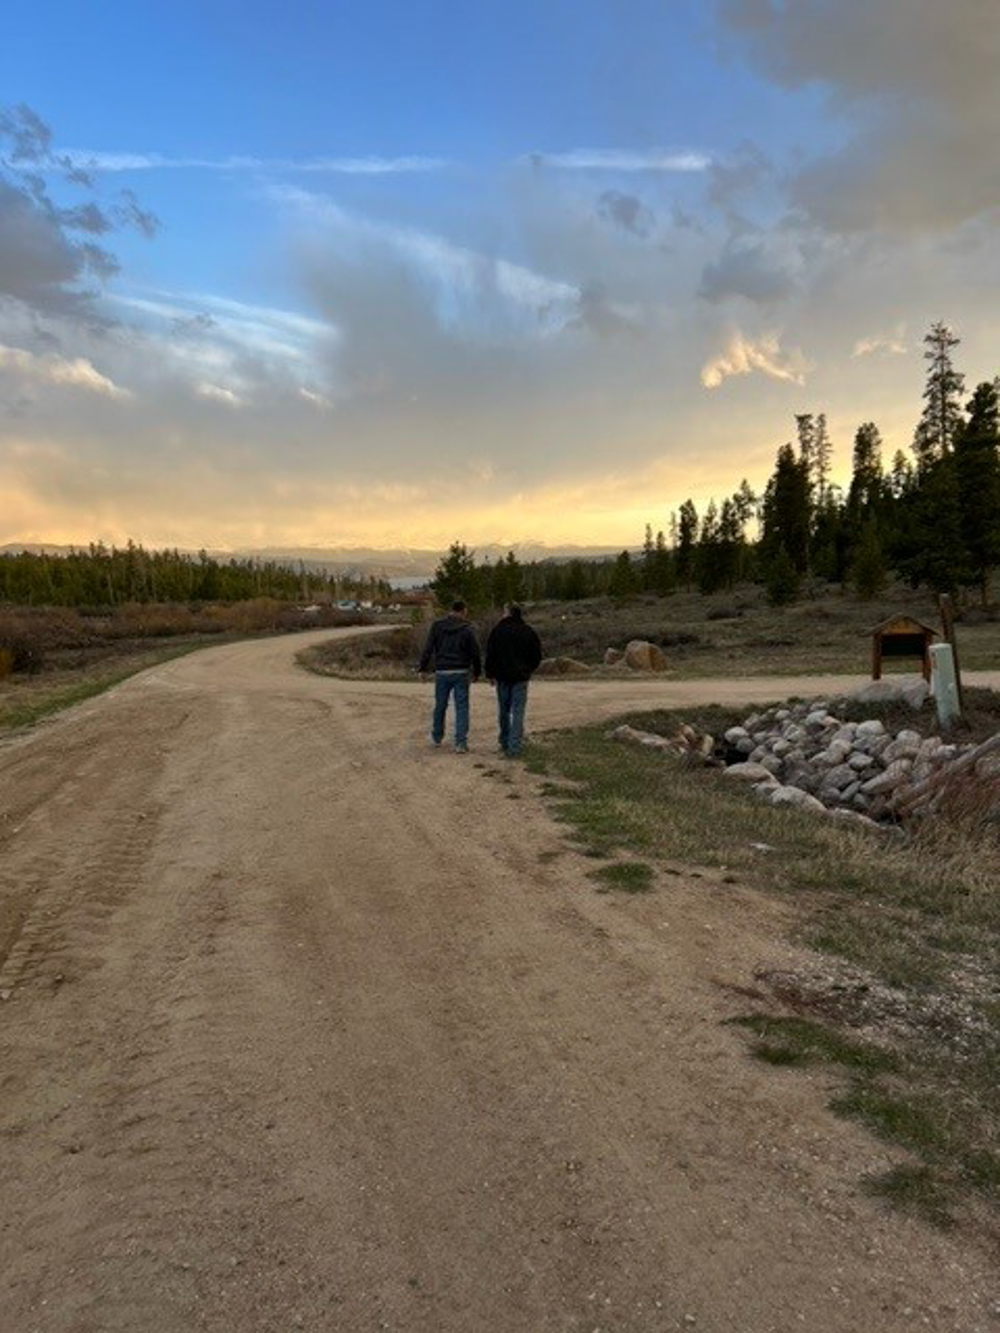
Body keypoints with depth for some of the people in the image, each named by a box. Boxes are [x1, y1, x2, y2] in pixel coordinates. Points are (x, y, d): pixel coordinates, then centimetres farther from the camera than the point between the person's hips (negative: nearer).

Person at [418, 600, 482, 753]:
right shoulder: (467, 629, -4)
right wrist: (476, 672, 12)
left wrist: (423, 668, 3)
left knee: (440, 706, 16)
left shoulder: (437, 626, 1)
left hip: (442, 672, 2)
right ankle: (461, 743, -2)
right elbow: (475, 653, -1)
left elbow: (428, 649, -1)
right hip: (461, 673, -2)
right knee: (462, 708, 2)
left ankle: (437, 737, 32)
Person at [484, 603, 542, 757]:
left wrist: (490, 674, 4)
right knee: (518, 712, -1)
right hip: (521, 677, 0)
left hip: (502, 676, 0)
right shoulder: (528, 632, 0)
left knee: (504, 710, 14)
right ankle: (514, 746, -7)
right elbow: (537, 656, 4)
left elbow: (490, 654, -5)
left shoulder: (498, 629, -3)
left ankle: (505, 742, 25)